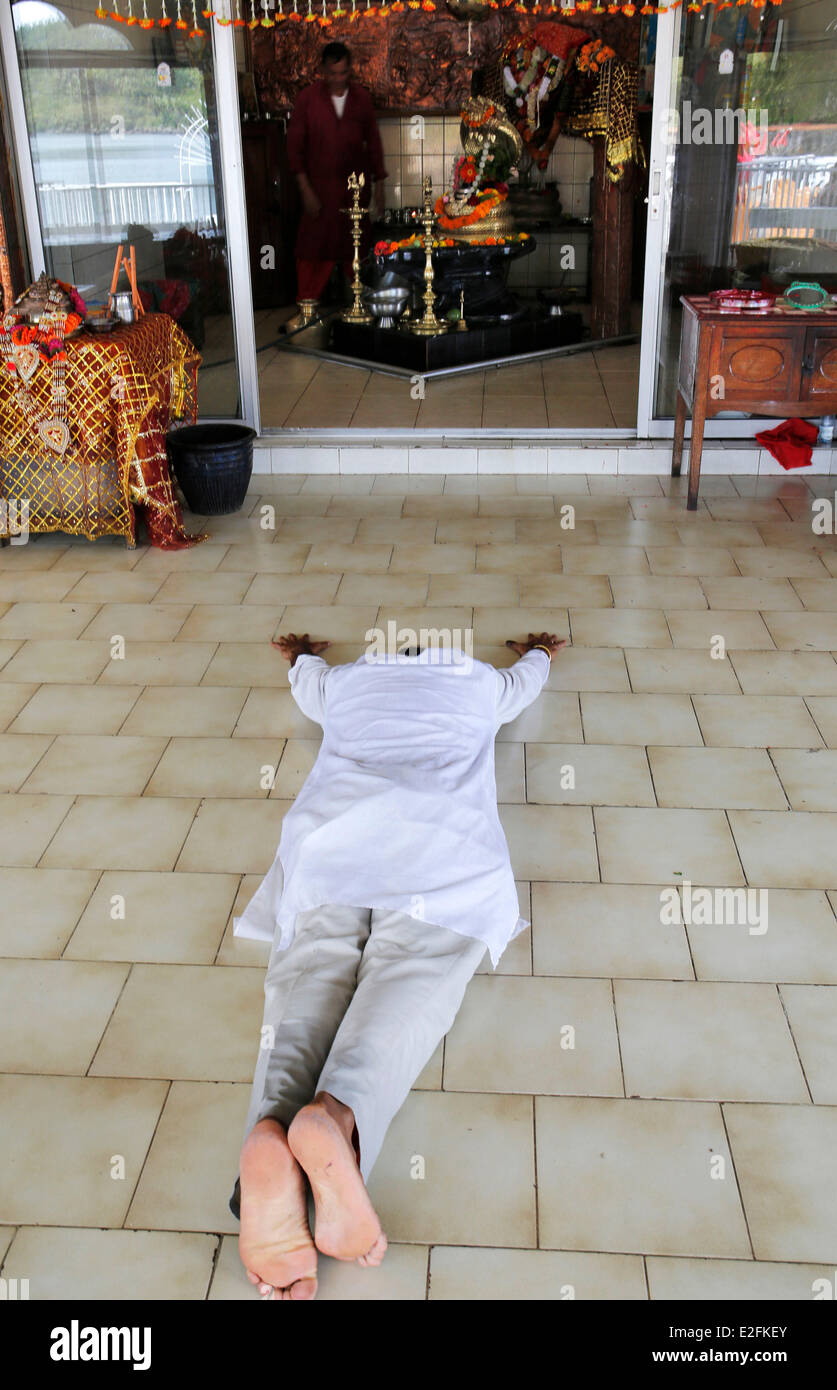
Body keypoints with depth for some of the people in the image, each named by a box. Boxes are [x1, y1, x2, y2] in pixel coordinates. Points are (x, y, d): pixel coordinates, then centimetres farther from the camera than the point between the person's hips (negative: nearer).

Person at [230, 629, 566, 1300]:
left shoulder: (345, 680, 38)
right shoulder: (478, 681, 38)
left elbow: (304, 676, 63)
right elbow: (528, 678, 61)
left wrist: (301, 652, 86)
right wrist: (538, 650, 84)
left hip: (332, 826, 2)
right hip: (444, 838, -1)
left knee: (310, 971, -17)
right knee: (417, 972, -20)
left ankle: (271, 1128, -48)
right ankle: (339, 1112, -52)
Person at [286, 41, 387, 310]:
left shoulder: (361, 98, 5)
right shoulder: (308, 98, -3)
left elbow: (373, 143, 11)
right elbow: (295, 145, -3)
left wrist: (379, 186, 8)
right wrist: (305, 188, -11)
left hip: (357, 186, 3)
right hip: (321, 186, -3)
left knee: (357, 248, 7)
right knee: (315, 251, -4)